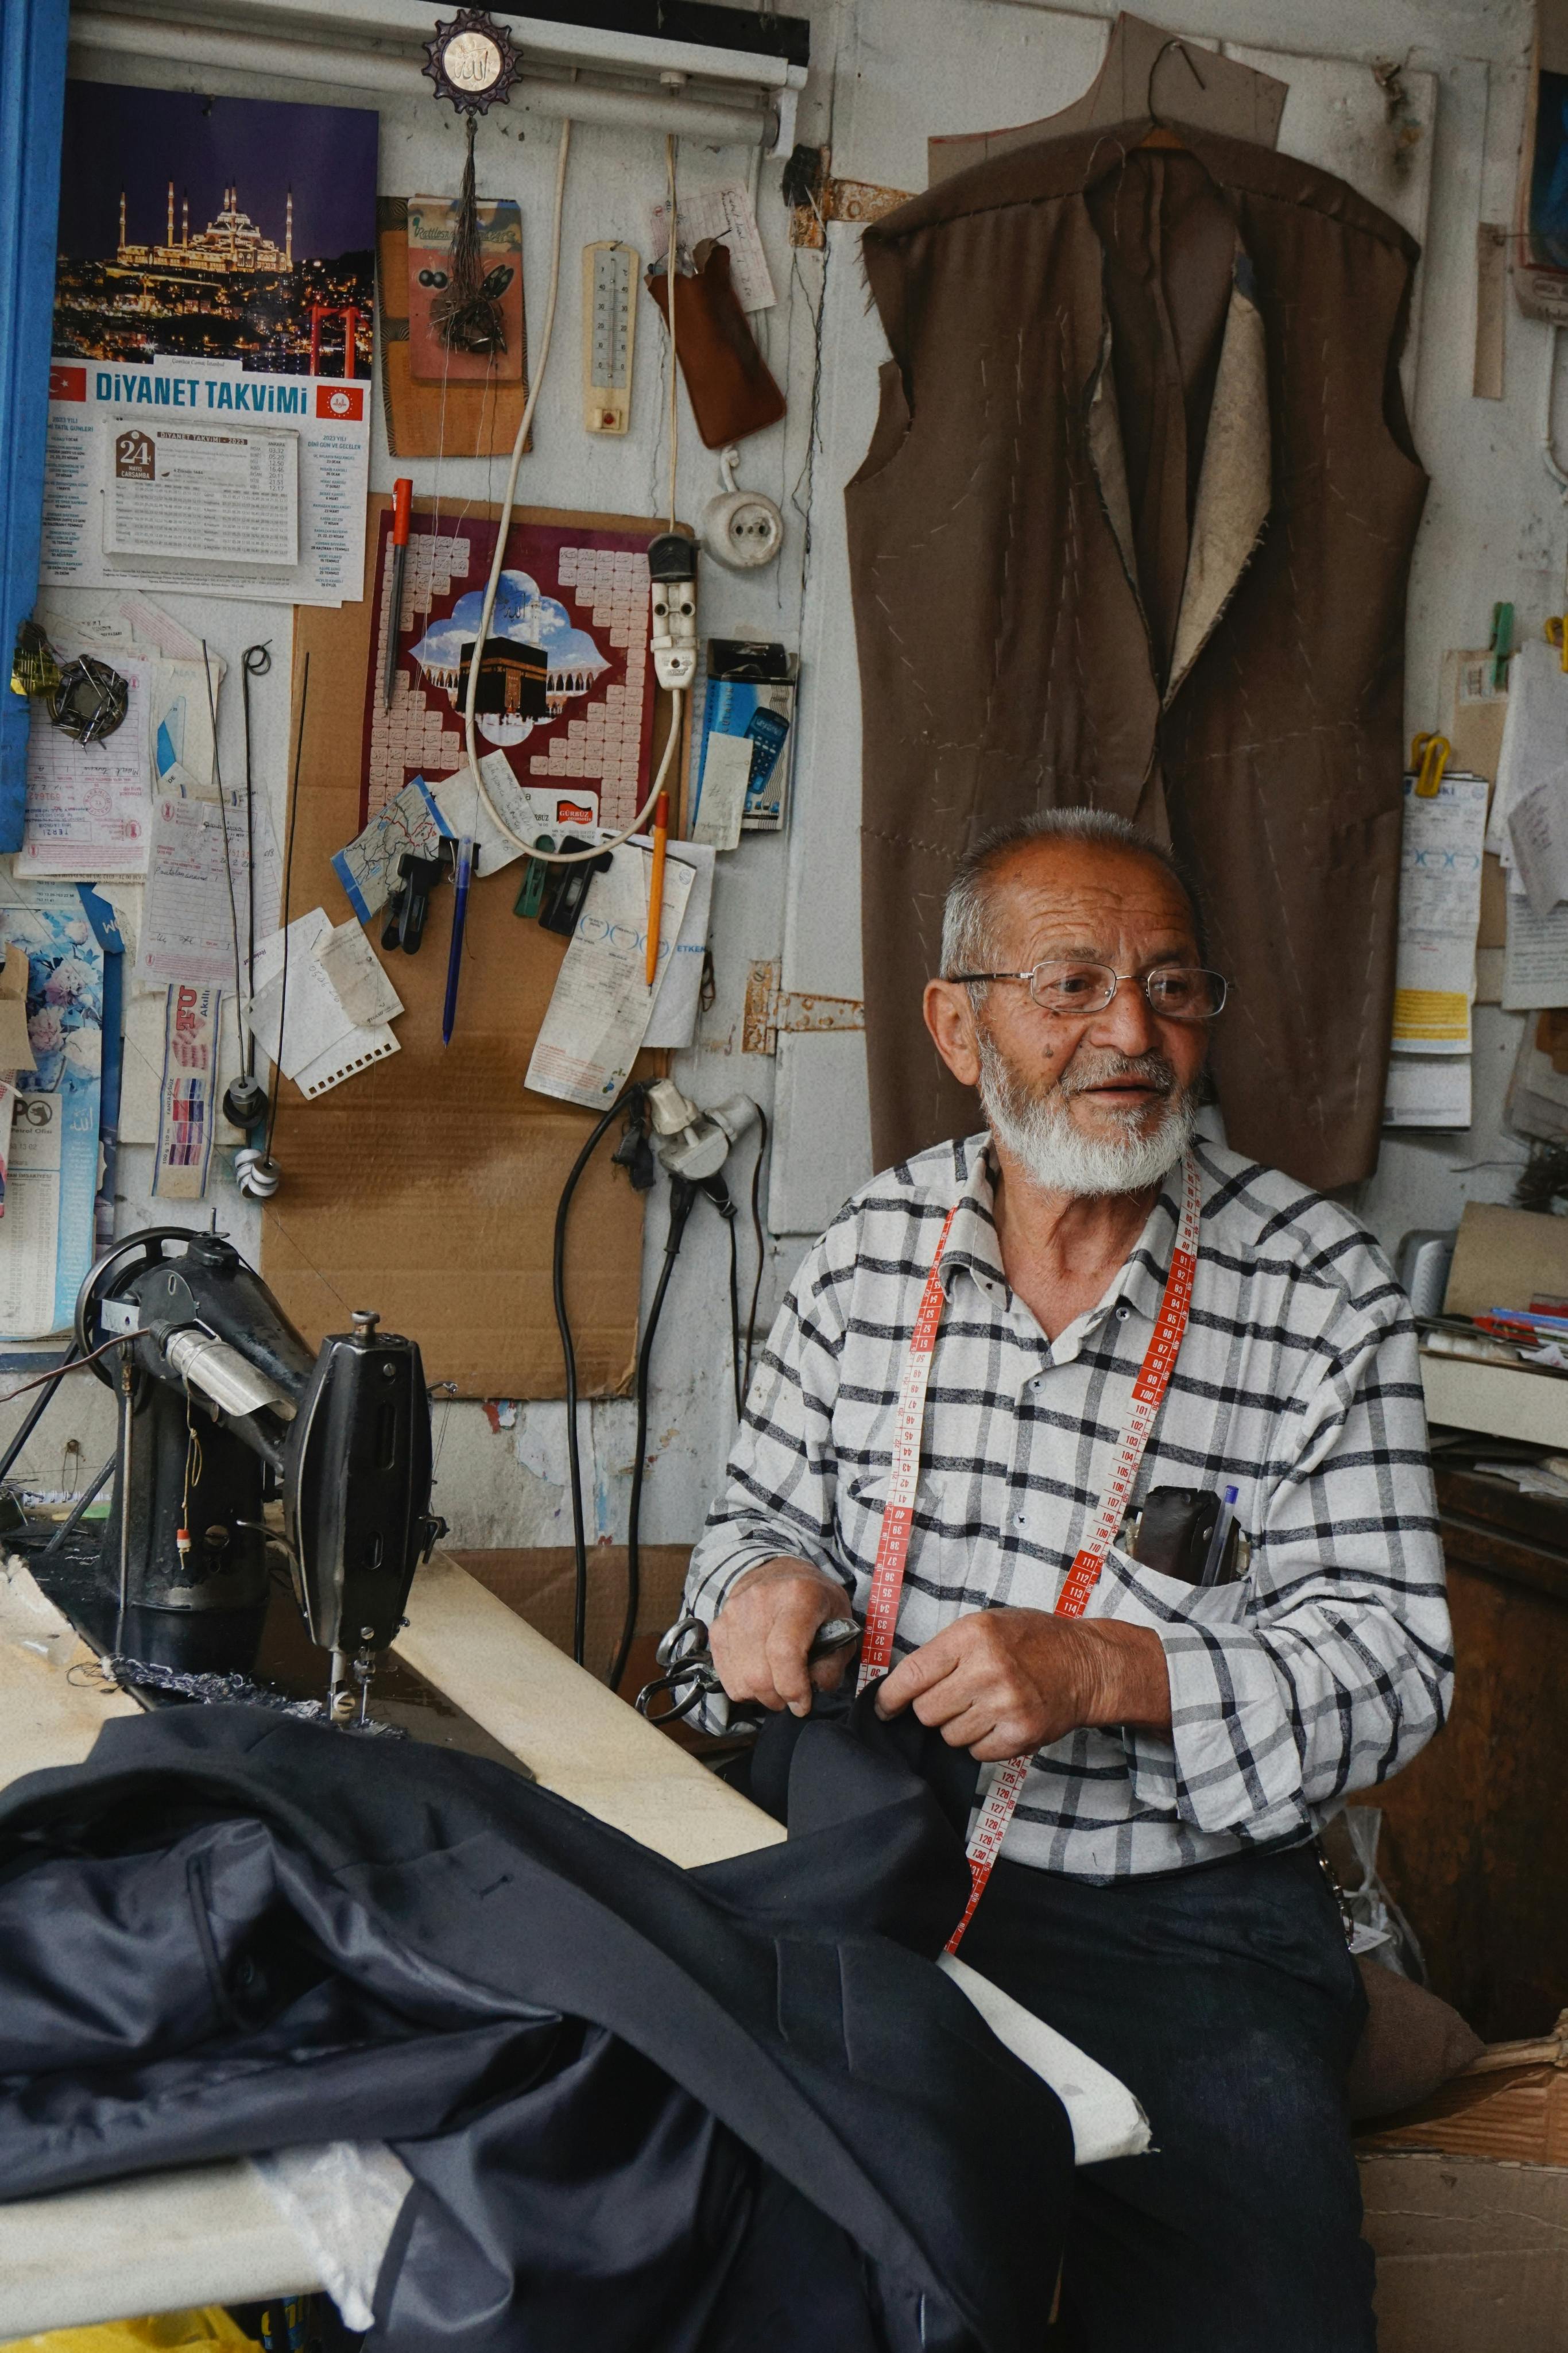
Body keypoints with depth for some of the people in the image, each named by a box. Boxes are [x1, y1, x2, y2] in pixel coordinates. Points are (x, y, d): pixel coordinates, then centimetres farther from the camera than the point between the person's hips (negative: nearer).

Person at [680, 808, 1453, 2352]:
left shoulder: (1322, 1291, -4)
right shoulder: (865, 1255, 6)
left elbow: (1391, 1661, -7)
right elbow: (761, 1510, 17)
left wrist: (1106, 1670, -22)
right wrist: (767, 1576, -8)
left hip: (1184, 1918, -2)